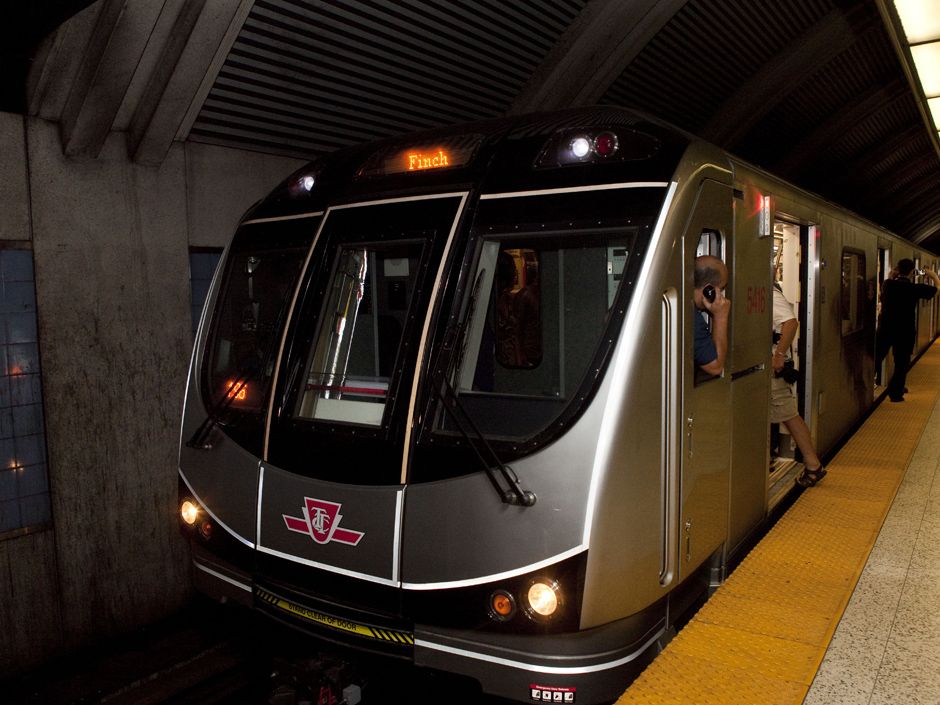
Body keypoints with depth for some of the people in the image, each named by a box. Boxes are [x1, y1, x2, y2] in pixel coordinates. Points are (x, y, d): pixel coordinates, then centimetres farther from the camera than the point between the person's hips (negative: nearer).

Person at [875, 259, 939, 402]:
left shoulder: (888, 284, -4)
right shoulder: (915, 288, -11)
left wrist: (890, 277, 18)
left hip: (885, 329, 3)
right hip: (905, 331, -3)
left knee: (876, 359, 14)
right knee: (901, 363, 9)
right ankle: (895, 392, 13)